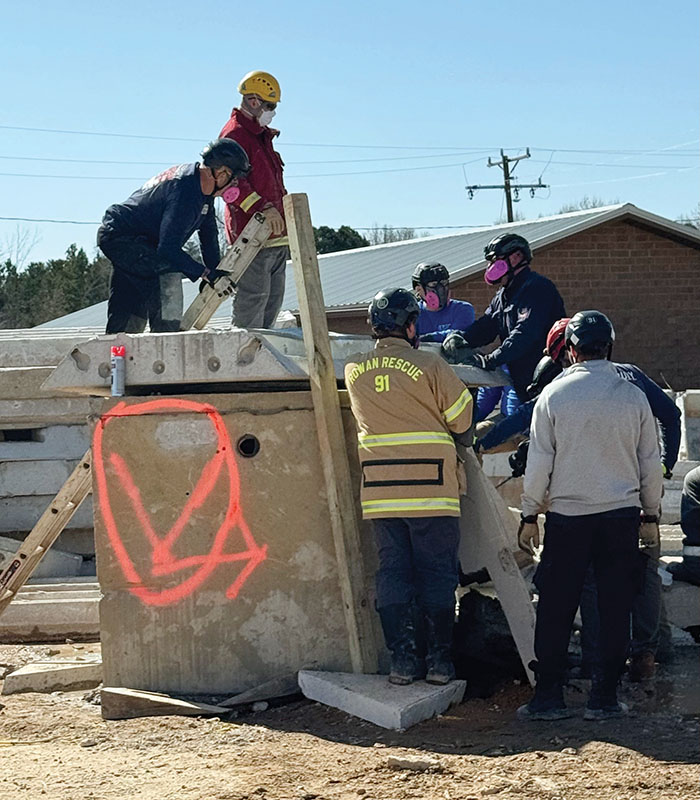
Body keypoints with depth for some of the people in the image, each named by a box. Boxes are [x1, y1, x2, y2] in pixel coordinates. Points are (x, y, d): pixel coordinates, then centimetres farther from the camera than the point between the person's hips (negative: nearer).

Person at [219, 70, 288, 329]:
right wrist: (262, 207, -30)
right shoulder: (234, 134, -9)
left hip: (275, 237, 10)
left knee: (274, 297, 11)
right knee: (253, 297, -12)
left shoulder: (262, 135, 23)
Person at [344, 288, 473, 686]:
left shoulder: (354, 370, 6)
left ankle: (402, 659, 4)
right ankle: (440, 660, 5)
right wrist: (460, 448, 20)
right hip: (431, 489, -3)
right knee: (437, 573, 4)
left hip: (379, 489, 3)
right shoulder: (430, 365, -7)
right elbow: (462, 422, 1)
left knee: (392, 572, 8)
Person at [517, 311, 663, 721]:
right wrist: (651, 515, 16)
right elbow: (651, 464, 5)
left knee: (556, 609, 6)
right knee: (615, 609, 6)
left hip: (567, 517, -1)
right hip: (621, 517, 1)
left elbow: (539, 461, -3)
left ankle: (549, 697, 7)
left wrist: (530, 516, 6)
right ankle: (604, 698, 9)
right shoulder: (633, 396, -1)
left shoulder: (553, 395, -5)